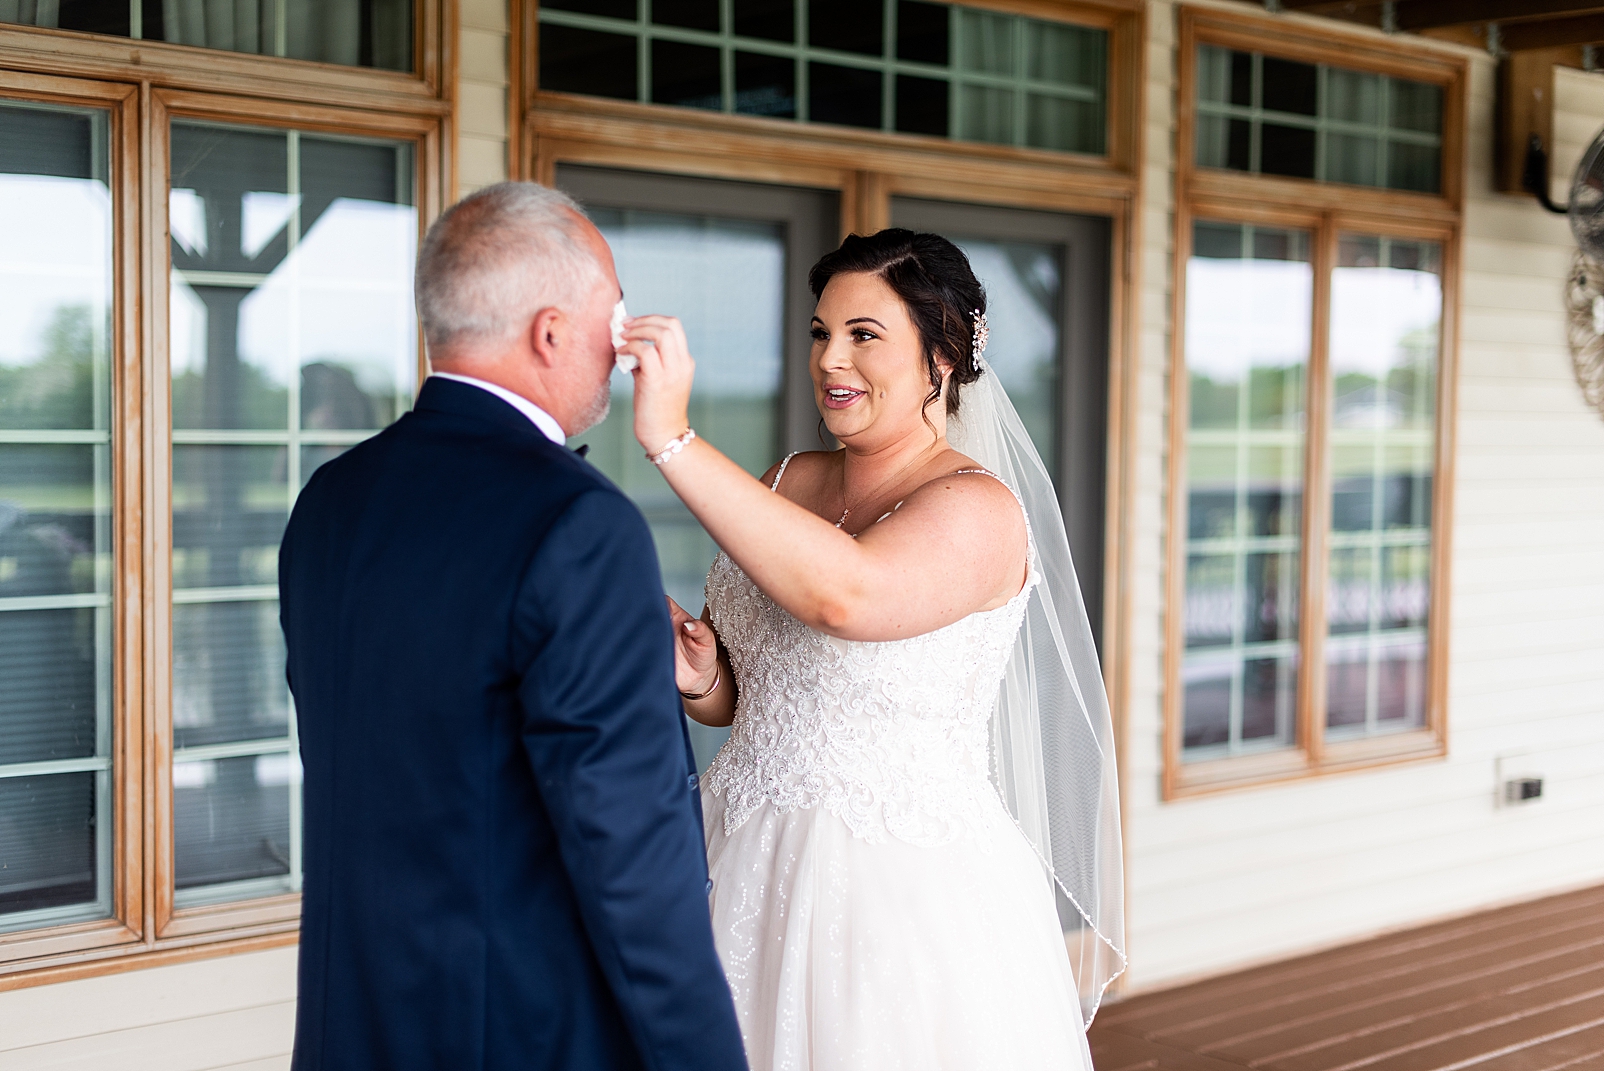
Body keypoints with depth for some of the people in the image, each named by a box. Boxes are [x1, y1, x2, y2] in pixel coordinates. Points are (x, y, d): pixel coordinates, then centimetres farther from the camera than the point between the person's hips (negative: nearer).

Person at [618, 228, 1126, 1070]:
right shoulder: (789, 483, 6)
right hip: (759, 877, 6)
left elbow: (847, 595, -36)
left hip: (909, 892, -6)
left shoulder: (978, 509, -14)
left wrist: (671, 438, -34)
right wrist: (697, 675, -10)